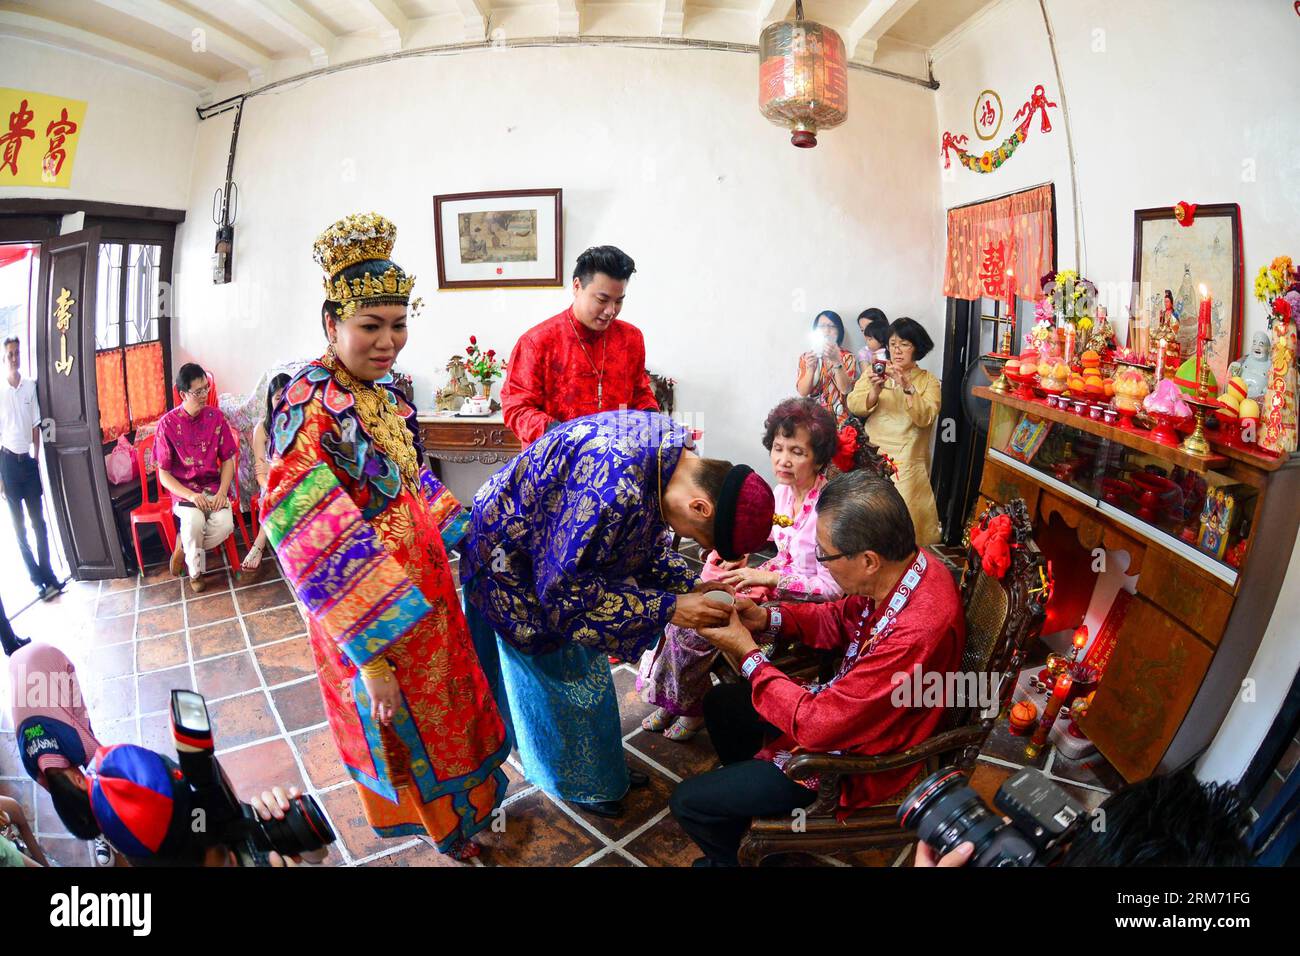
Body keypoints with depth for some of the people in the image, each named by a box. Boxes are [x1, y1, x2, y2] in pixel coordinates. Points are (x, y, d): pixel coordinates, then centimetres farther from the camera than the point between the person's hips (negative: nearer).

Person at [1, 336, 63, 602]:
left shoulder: (30, 386, 1)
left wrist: (36, 459, 8)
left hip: (28, 459, 3)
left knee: (39, 522, 8)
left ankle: (47, 574, 15)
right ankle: (38, 579, 13)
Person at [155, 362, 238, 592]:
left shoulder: (215, 416, -1)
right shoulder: (168, 424, -8)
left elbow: (228, 459, 4)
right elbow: (163, 474, -4)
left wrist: (222, 492, -13)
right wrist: (191, 496, -19)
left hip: (214, 486, 2)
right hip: (183, 490, -2)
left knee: (225, 523, -28)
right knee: (194, 522, -33)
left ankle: (184, 544, 2)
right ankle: (195, 571, -5)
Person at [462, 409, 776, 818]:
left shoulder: (674, 451, -14)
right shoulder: (617, 489, -42)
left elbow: (649, 546, 2)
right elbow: (565, 588, -31)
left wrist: (690, 587, -12)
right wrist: (667, 608, -29)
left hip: (562, 549, 8)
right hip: (515, 563, -8)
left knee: (587, 665, 20)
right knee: (564, 678, 9)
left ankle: (603, 767, 40)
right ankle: (578, 782, 33)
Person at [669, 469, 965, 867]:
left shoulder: (913, 634, -41)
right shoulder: (905, 565, -15)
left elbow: (817, 725, -32)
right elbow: (841, 619, 6)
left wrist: (747, 653, -22)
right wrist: (767, 618, -9)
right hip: (842, 707, 9)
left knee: (687, 801, -2)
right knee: (720, 702, 24)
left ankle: (725, 857, 32)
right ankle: (742, 792, 48)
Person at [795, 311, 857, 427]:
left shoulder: (847, 357, 5)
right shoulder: (806, 357, 7)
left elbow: (845, 389, -11)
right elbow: (802, 392, -4)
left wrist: (836, 362, -23)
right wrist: (810, 369, -20)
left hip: (840, 419, -1)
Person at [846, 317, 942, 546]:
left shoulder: (928, 381, 5)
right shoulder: (874, 372, 10)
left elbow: (925, 417, -11)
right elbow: (854, 406, -3)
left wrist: (907, 387, -24)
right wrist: (874, 392, -22)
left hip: (908, 464, -1)